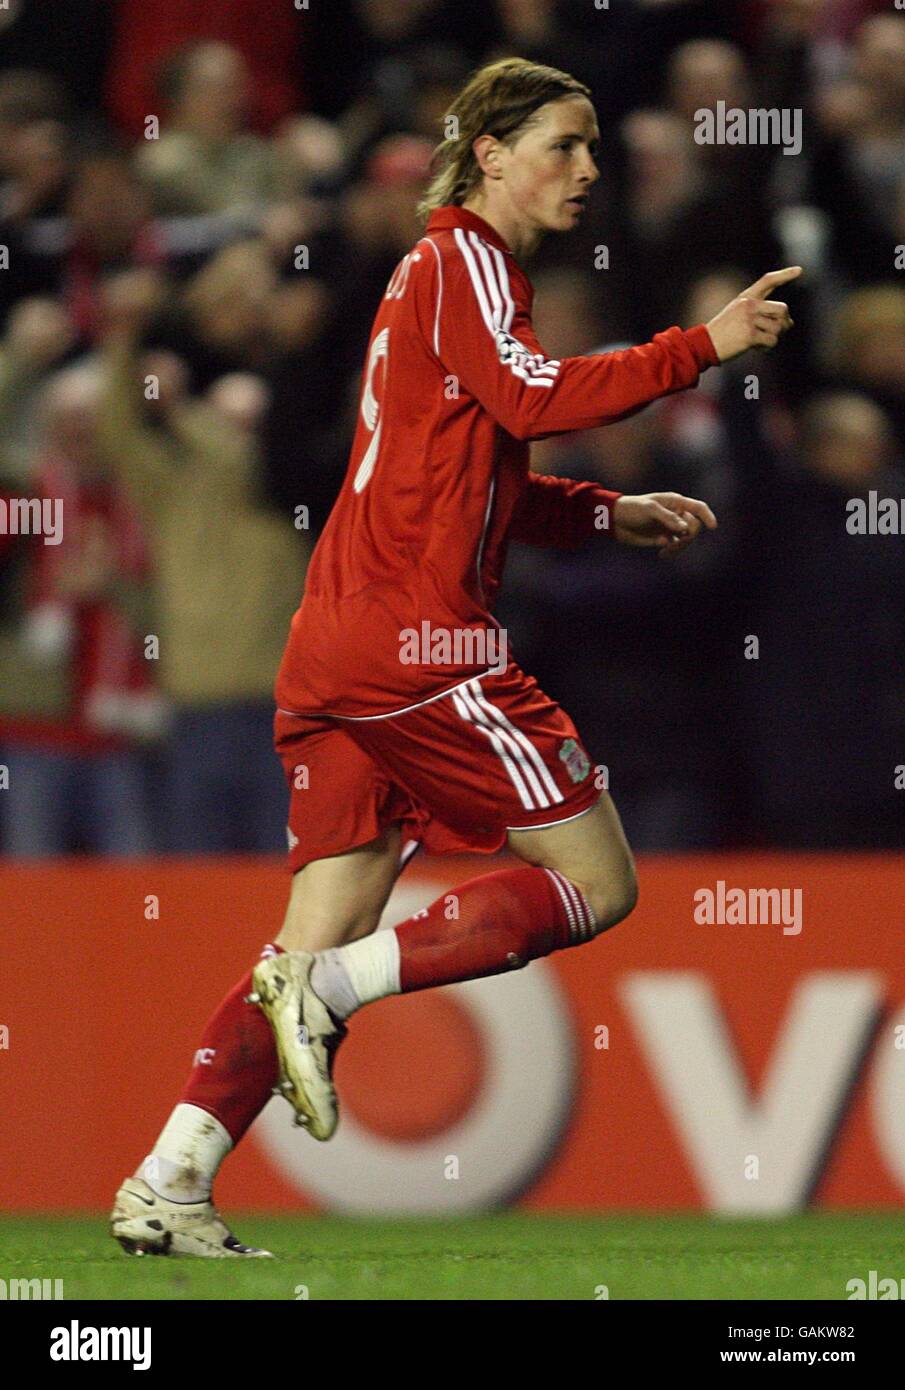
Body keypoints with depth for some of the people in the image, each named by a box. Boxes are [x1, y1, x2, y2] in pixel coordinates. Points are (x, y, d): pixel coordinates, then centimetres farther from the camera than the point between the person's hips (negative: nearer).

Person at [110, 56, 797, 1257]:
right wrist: (703, 347, -18)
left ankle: (166, 1188, -2)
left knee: (319, 948, 6)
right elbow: (535, 396, -21)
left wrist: (613, 516, 23)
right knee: (597, 884, -4)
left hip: (338, 653, 10)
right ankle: (328, 987, -12)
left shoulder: (446, 271, 25)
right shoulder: (462, 260, -4)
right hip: (419, 645, -10)